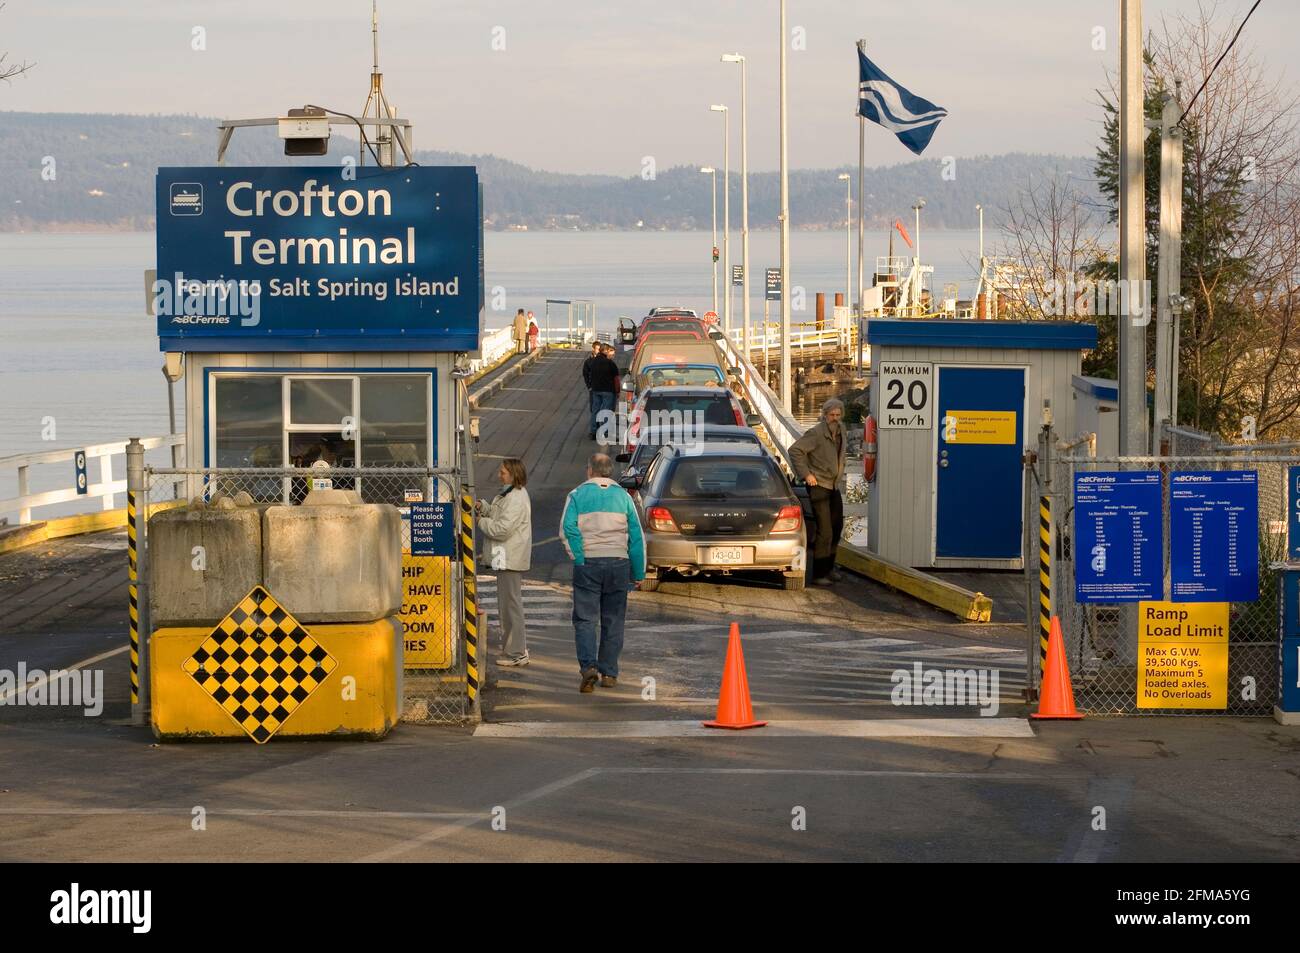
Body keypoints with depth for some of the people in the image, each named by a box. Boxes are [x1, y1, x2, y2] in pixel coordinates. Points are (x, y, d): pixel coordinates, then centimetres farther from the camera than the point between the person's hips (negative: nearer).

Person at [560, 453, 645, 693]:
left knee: (585, 619, 0)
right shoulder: (623, 496, 7)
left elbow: (568, 529, -12)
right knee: (613, 621, 10)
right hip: (618, 564, 2)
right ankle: (609, 673, 11)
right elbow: (636, 537, 6)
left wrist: (579, 559, -8)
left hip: (588, 564, -2)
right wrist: (638, 573, 10)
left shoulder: (578, 495, 1)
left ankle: (588, 666, -19)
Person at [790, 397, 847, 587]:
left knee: (836, 528, 17)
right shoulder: (816, 433, -17)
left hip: (834, 487, 9)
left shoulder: (840, 432, 9)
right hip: (819, 486, -9)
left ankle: (829, 568, 31)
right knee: (824, 532, -10)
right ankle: (818, 575, -5)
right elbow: (795, 450, -20)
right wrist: (806, 474, -21)